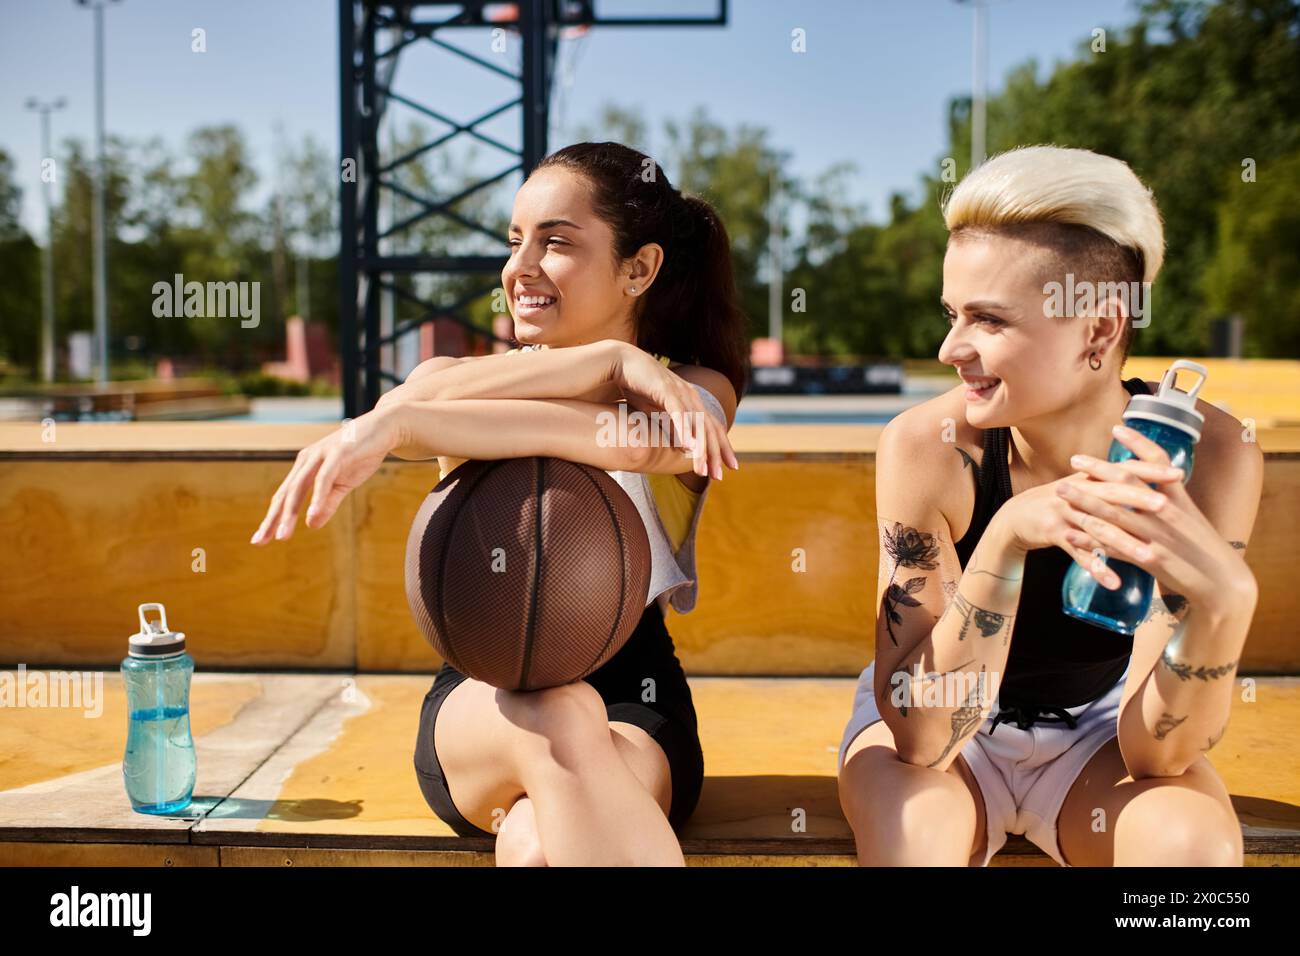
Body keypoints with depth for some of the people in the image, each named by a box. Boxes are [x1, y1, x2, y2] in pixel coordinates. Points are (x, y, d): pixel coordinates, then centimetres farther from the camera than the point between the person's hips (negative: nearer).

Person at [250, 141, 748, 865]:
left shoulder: (698, 392, 3)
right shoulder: (482, 376, 11)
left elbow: (633, 441, -24)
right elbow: (421, 394, -17)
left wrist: (397, 424, -32)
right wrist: (607, 360, -25)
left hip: (632, 695, -2)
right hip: (482, 698, 3)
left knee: (540, 848, -38)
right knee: (560, 718, -36)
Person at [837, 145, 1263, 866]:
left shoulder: (1205, 454, -23)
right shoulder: (926, 447, -26)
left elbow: (1153, 751, -22)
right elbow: (920, 735, -29)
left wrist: (1223, 598, -41)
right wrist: (1005, 540, -42)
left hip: (1098, 729, 2)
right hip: (940, 730, -1)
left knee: (1193, 843, -30)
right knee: (911, 831, -34)